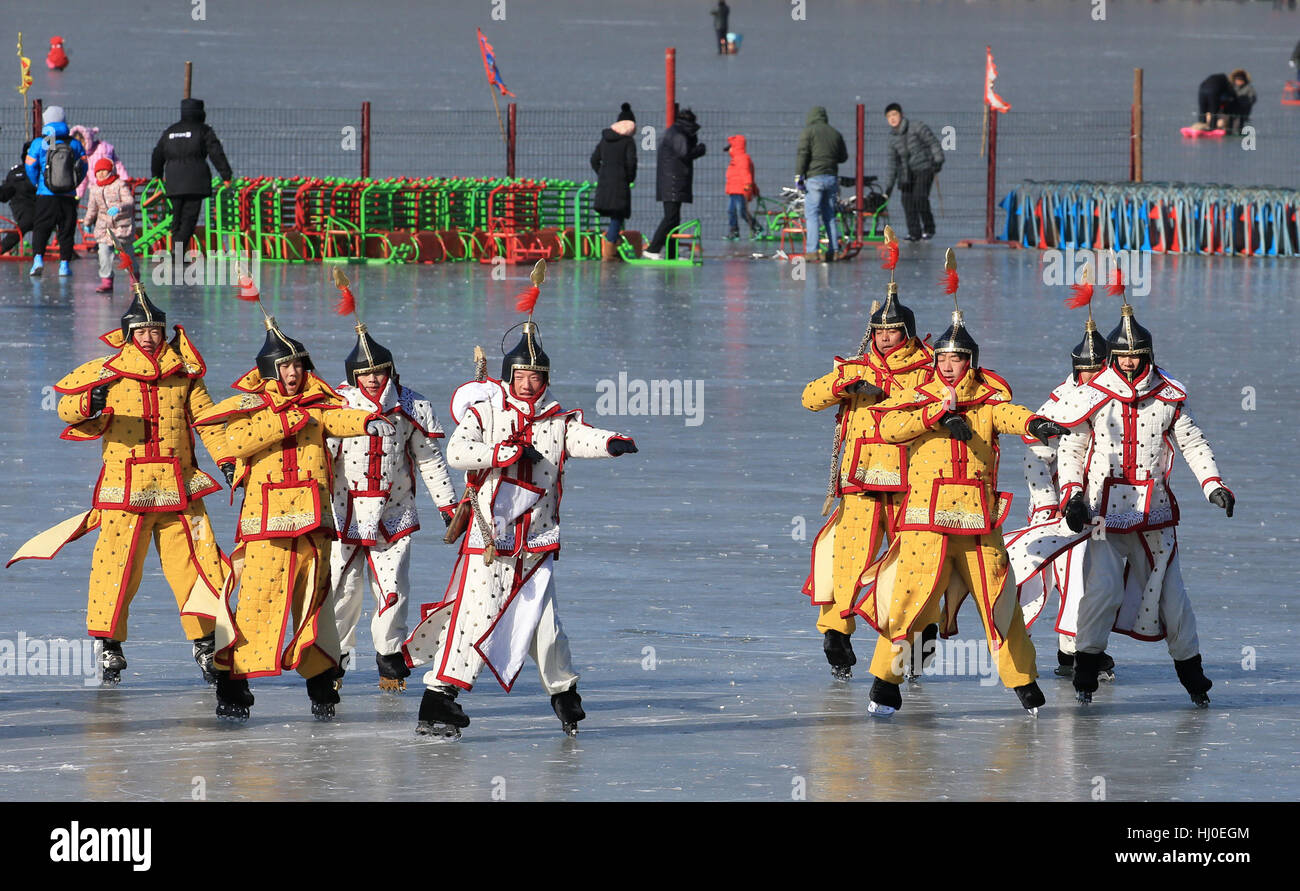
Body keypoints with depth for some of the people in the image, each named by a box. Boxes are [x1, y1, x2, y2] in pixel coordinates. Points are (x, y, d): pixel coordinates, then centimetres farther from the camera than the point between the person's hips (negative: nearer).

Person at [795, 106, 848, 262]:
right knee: (830, 215, 12)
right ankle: (834, 250, 9)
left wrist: (798, 176, -9)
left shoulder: (808, 132, -2)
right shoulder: (835, 133, 13)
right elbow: (843, 157, 19)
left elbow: (802, 154, -11)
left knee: (812, 215, -6)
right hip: (832, 178, 5)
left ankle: (812, 251, -15)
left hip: (814, 177, -5)